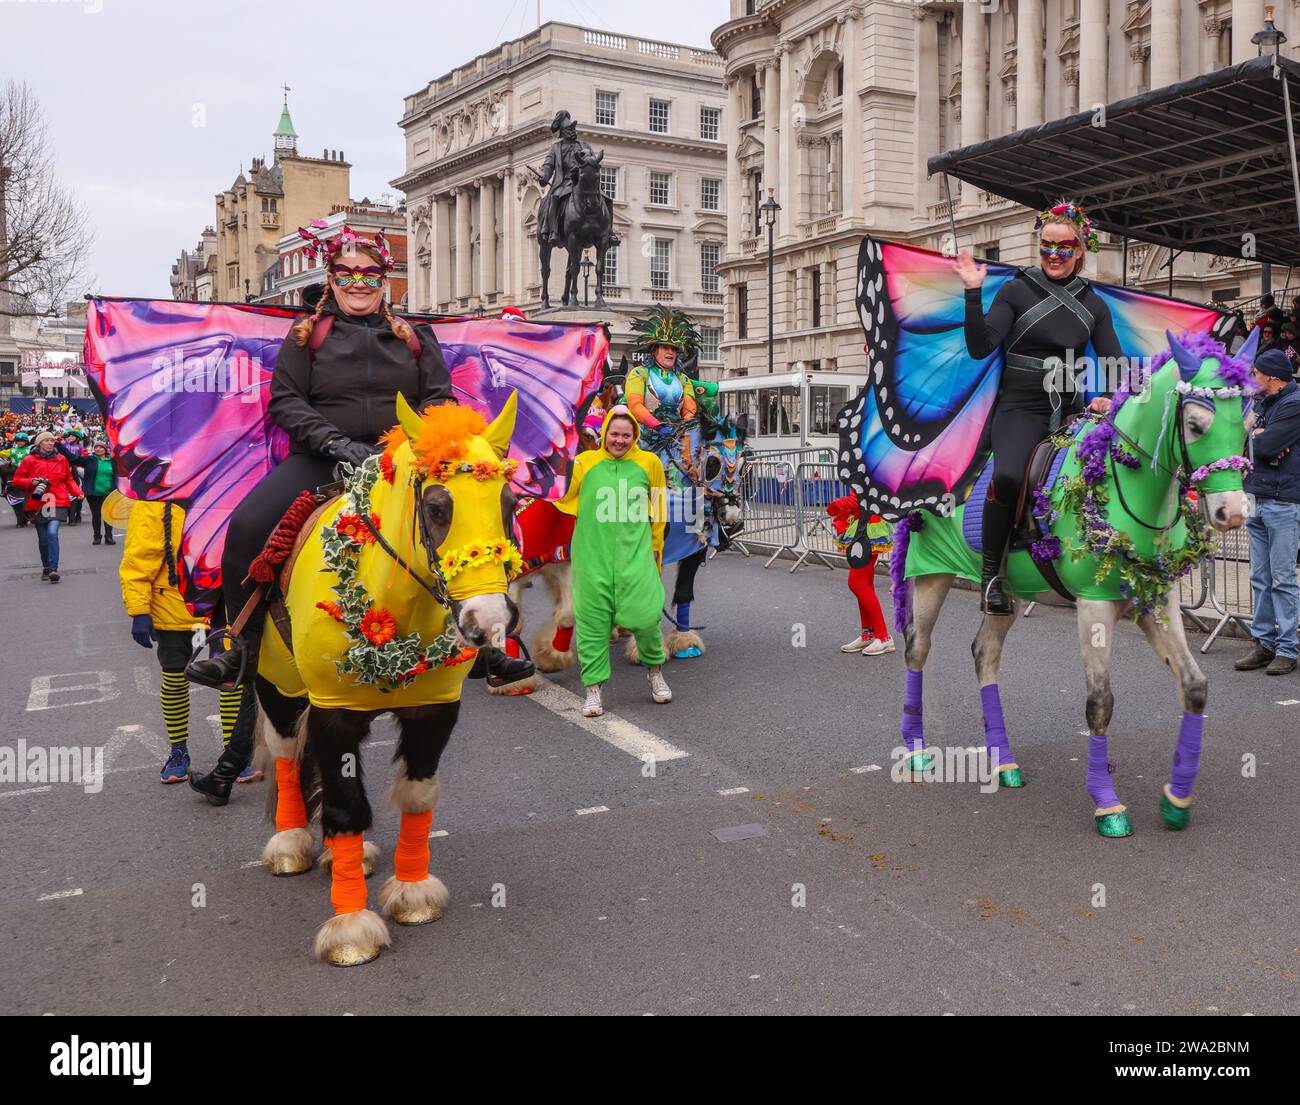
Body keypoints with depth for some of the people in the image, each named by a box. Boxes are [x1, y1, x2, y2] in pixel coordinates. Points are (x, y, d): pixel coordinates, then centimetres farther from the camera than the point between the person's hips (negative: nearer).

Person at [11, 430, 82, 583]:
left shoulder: (61, 459, 8)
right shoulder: (29, 460, 5)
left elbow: (69, 479, 15)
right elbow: (17, 479, 8)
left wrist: (77, 493, 1)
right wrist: (31, 482, -10)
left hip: (57, 502, -1)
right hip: (38, 503, 1)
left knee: (52, 533, -19)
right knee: (43, 538, 8)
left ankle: (53, 569, -22)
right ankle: (46, 568, 26)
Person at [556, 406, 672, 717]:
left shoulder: (648, 463, 6)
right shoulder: (585, 462, 5)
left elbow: (657, 510, 15)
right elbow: (563, 498, 12)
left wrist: (655, 546, 17)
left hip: (636, 553, 0)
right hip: (592, 555, 0)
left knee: (645, 614, -8)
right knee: (592, 620, 1)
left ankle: (654, 670, 21)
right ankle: (594, 688, 13)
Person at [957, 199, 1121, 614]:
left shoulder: (1094, 305, 14)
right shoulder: (1017, 291, 3)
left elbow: (1114, 362, 11)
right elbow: (979, 347, -7)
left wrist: (1109, 397, -9)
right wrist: (974, 294, -16)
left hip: (1071, 410, 5)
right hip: (1021, 408, -5)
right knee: (1008, 477, -32)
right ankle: (990, 576, -16)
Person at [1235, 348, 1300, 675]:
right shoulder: (1260, 403, 17)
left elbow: (1264, 444, -17)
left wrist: (1254, 437, 2)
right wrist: (1261, 440, -5)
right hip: (1257, 500, 8)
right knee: (1261, 578, 10)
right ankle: (1264, 643, 16)